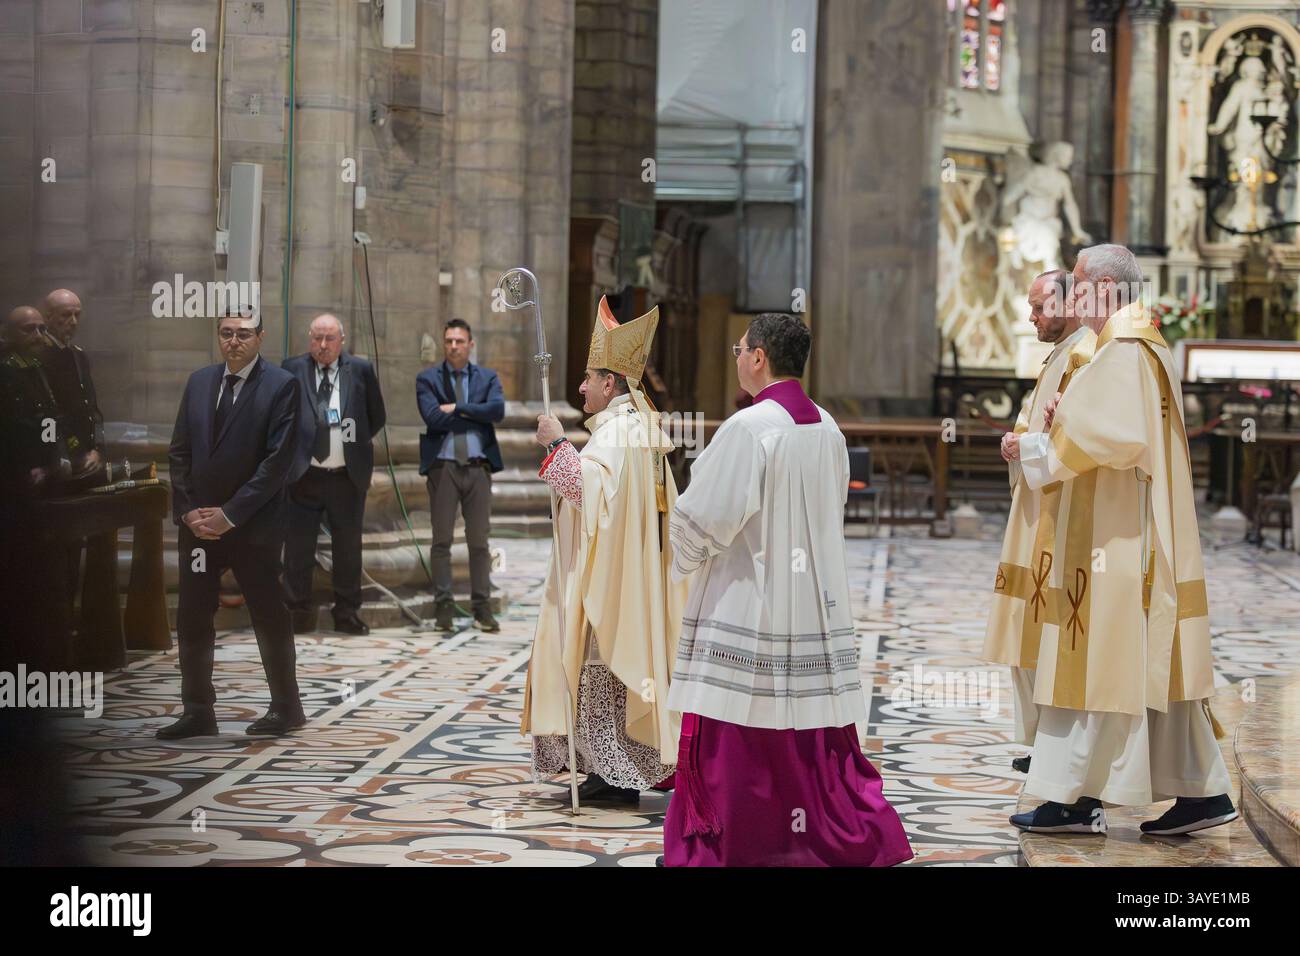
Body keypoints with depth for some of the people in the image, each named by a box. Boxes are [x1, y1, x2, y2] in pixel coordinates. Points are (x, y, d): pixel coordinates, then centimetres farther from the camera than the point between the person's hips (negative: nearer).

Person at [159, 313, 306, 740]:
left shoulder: (281, 385, -7)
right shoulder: (199, 382, 10)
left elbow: (278, 460, -13)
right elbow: (179, 452, 11)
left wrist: (230, 514, -15)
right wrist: (189, 510, -3)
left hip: (253, 527, -5)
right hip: (198, 523, 5)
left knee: (269, 616, 3)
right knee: (192, 619, 5)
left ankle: (286, 708, 15)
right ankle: (198, 712, 13)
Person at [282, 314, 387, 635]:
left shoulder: (360, 370, 2)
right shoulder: (292, 369, 0)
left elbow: (377, 416, 12)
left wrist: (356, 442, 10)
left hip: (348, 476, 1)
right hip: (304, 474, -1)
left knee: (348, 546, 7)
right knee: (298, 546, 0)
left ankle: (347, 613, 16)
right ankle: (299, 612, 9)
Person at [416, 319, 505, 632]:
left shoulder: (487, 377, 10)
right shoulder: (427, 379, 5)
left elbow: (498, 409, -9)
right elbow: (433, 417, -11)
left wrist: (458, 409, -11)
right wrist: (476, 415, -8)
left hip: (477, 466, 1)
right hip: (443, 466, -1)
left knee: (479, 541, 3)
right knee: (442, 540, 0)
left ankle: (482, 607, 7)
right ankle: (443, 606, 5)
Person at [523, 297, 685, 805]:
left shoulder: (616, 432, -16)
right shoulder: (639, 428, 17)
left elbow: (590, 489, -27)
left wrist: (558, 445, -21)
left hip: (607, 579, -10)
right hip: (621, 574, 10)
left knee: (606, 664, -6)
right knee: (615, 661, 11)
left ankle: (617, 775, -3)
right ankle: (615, 769, 14)